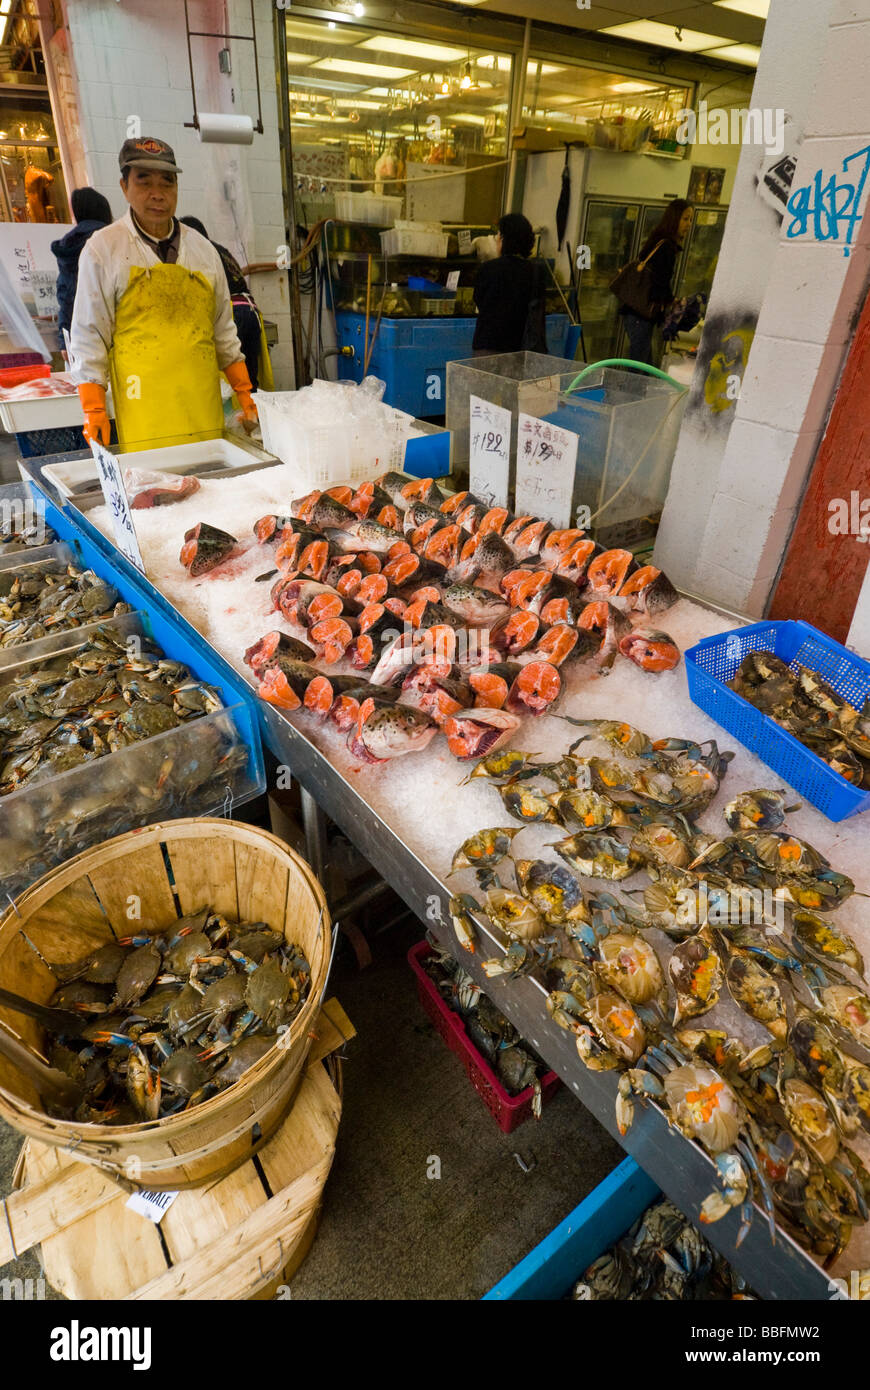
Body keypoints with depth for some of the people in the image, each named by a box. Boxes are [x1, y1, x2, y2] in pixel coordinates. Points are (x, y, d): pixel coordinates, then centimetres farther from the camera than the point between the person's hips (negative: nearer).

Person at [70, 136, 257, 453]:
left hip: (204, 411, 3)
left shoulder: (202, 248, 14)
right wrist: (94, 412, -5)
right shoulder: (103, 249, 3)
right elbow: (88, 335, 2)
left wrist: (245, 395, 12)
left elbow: (223, 329, 17)